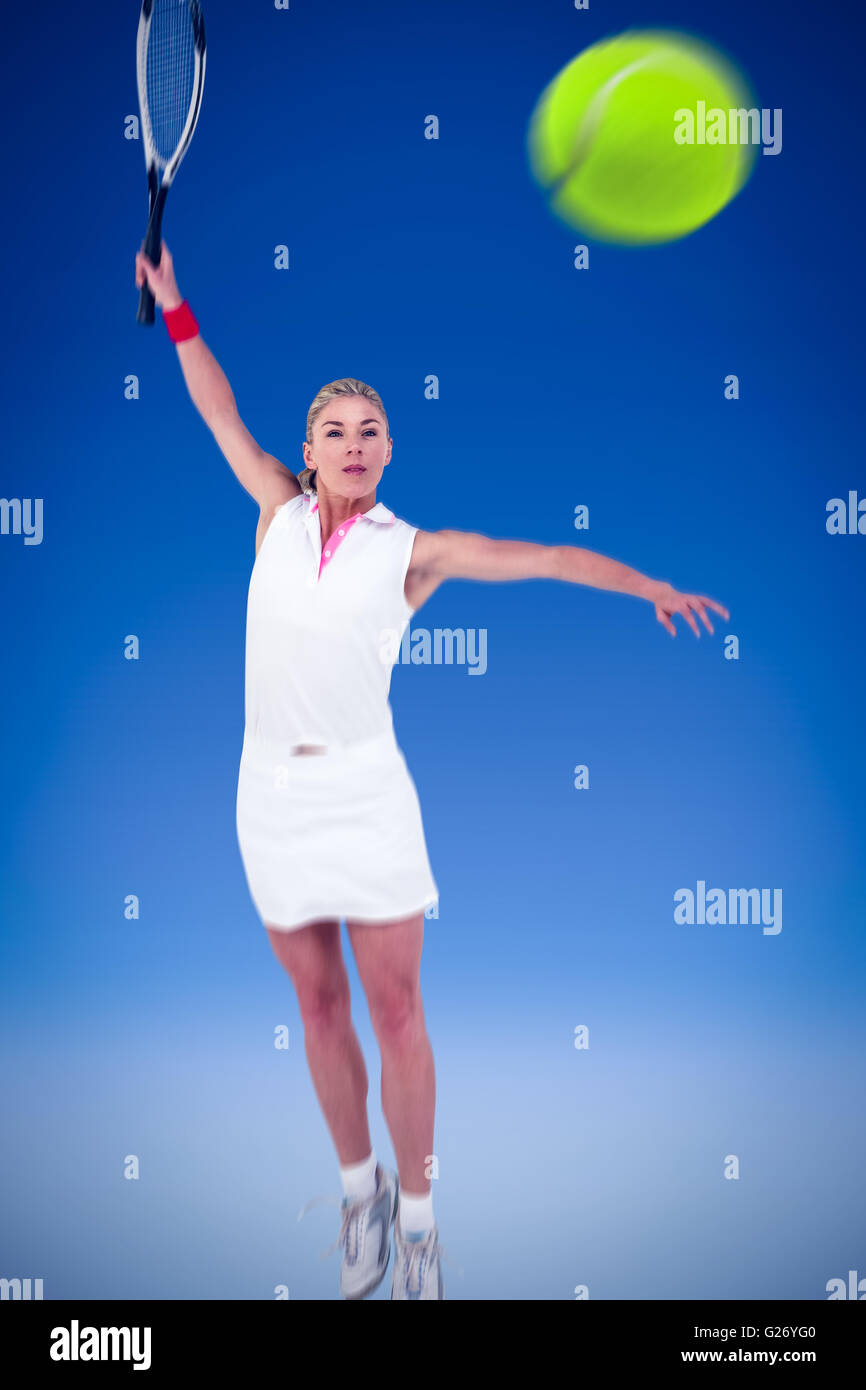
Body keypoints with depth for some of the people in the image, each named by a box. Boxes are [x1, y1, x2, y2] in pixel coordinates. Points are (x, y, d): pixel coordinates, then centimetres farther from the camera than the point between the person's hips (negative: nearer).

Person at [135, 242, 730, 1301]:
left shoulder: (413, 550, 2)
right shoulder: (279, 512, 8)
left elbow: (545, 558, 4)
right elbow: (219, 410, 16)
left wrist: (654, 587, 1)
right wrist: (174, 308, 17)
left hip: (365, 791, -2)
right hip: (273, 791, 2)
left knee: (395, 1009, 0)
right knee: (319, 1006, 11)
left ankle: (415, 1216, 13)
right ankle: (359, 1190, 27)